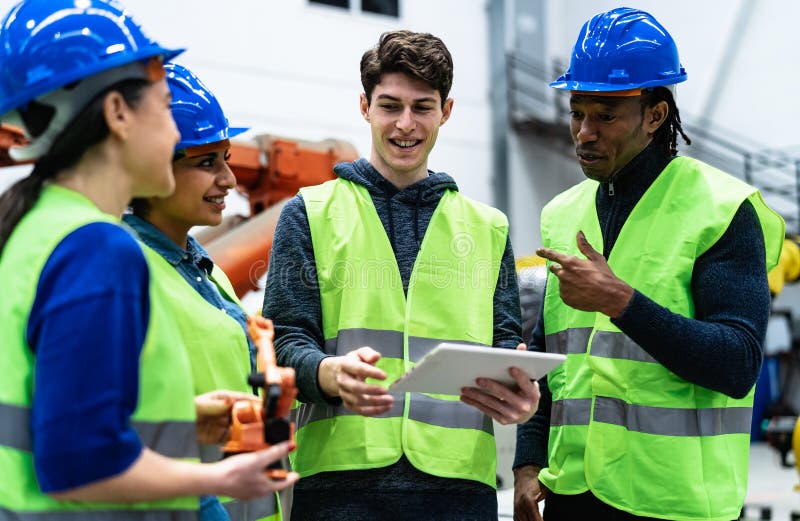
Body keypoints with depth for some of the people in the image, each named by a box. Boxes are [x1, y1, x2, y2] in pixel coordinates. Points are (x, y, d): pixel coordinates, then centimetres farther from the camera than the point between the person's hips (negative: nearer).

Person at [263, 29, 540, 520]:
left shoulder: (487, 227, 17)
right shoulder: (310, 213, 9)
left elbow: (505, 343, 13)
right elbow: (287, 340, 1)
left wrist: (521, 394, -11)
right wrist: (331, 374, -21)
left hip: (458, 477, 2)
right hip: (342, 473, -2)